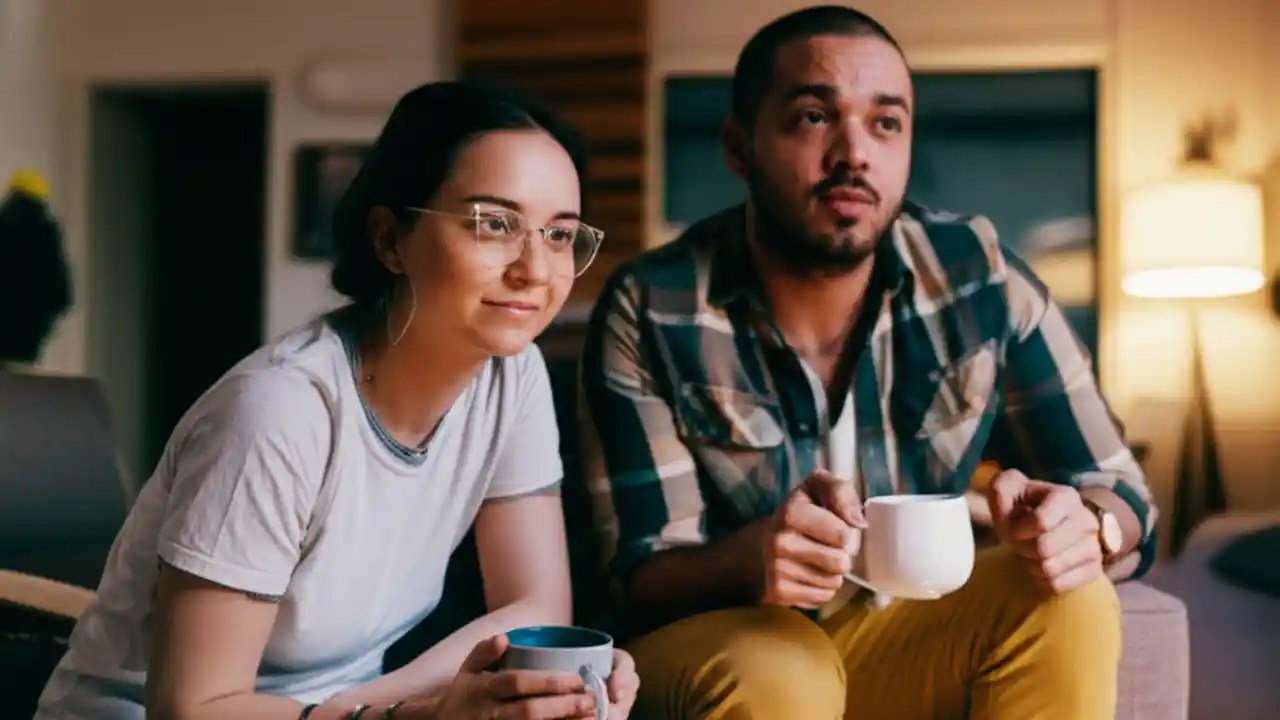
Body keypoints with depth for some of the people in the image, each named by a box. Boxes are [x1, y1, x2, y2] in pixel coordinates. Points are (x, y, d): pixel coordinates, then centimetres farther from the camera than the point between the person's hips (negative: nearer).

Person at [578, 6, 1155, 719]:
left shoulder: (979, 275, -10)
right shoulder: (649, 312, -17)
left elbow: (1121, 494, -5)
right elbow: (640, 580, -17)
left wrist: (1084, 527, -30)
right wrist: (751, 558, -40)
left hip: (905, 640, 4)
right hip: (719, 646, -3)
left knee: (1070, 602, -23)